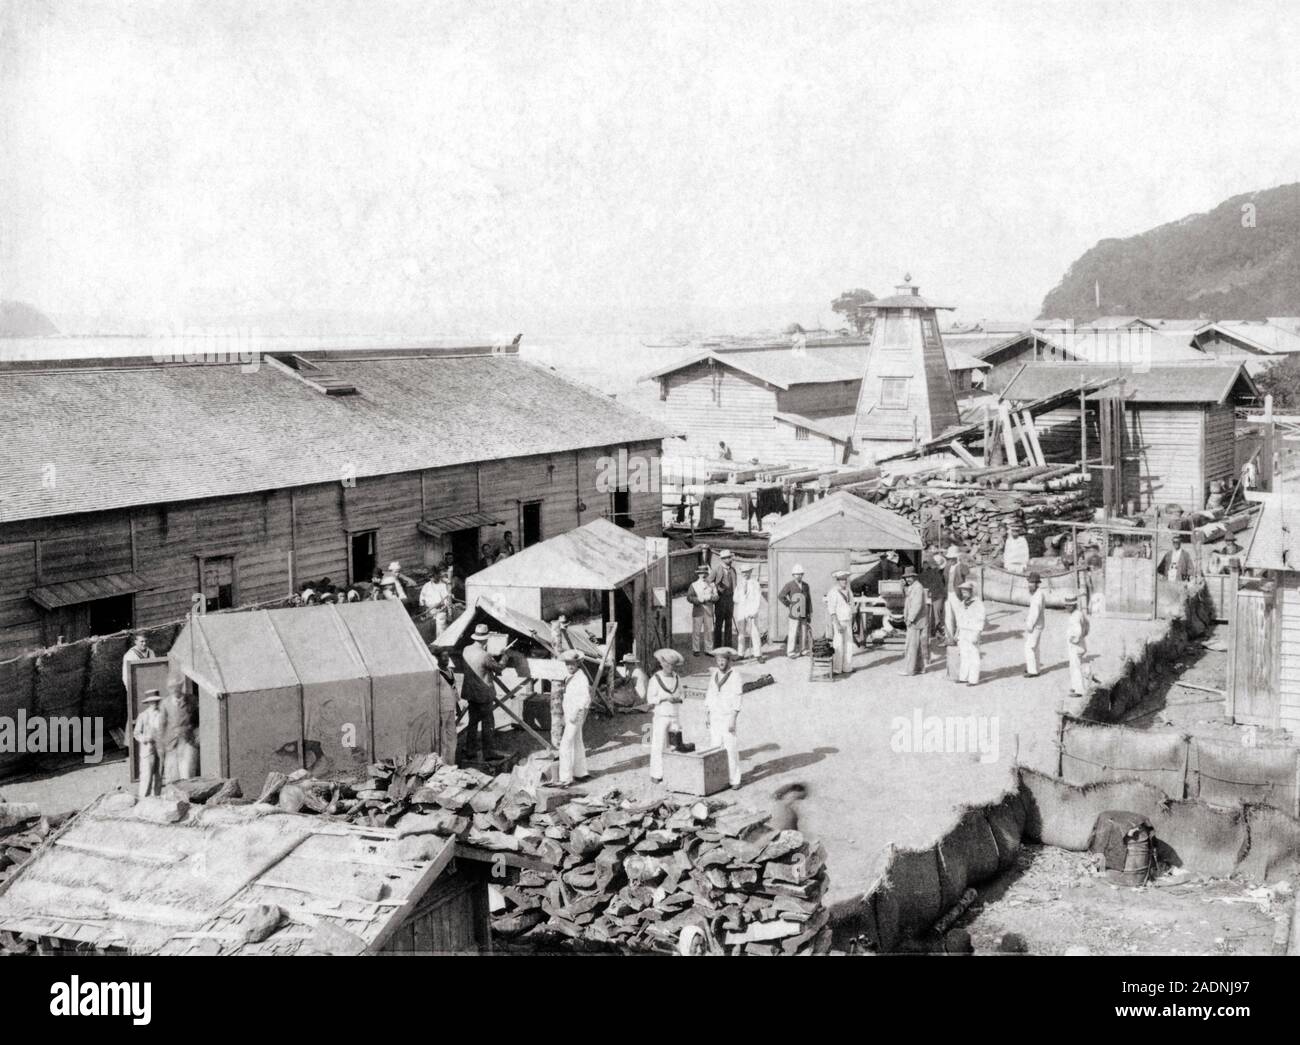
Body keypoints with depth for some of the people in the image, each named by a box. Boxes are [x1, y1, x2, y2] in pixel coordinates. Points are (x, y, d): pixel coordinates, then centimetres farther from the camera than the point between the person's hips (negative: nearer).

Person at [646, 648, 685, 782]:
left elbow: (681, 695, 14)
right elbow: (650, 699, -8)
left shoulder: (677, 678, 8)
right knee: (658, 746, -5)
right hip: (661, 717, -4)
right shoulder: (655, 679, -7)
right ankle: (656, 775, 0)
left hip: (675, 716, 4)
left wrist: (678, 698, -9)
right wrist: (664, 698, -20)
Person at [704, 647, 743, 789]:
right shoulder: (714, 675, 7)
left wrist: (733, 720, -18)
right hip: (714, 717, 5)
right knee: (716, 748, 4)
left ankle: (734, 779, 3)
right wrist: (706, 715, 9)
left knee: (731, 749, -5)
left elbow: (737, 700, -13)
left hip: (728, 717, -5)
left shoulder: (734, 677, -11)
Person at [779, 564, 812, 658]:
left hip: (804, 614, 5)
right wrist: (788, 605, -5)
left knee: (804, 632, 5)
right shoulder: (790, 585, -4)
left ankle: (802, 650, 14)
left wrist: (810, 614, 10)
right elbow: (780, 596, -9)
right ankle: (790, 652, 0)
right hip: (794, 614, -5)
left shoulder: (806, 586, 11)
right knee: (793, 633, -5)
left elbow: (809, 601, 13)